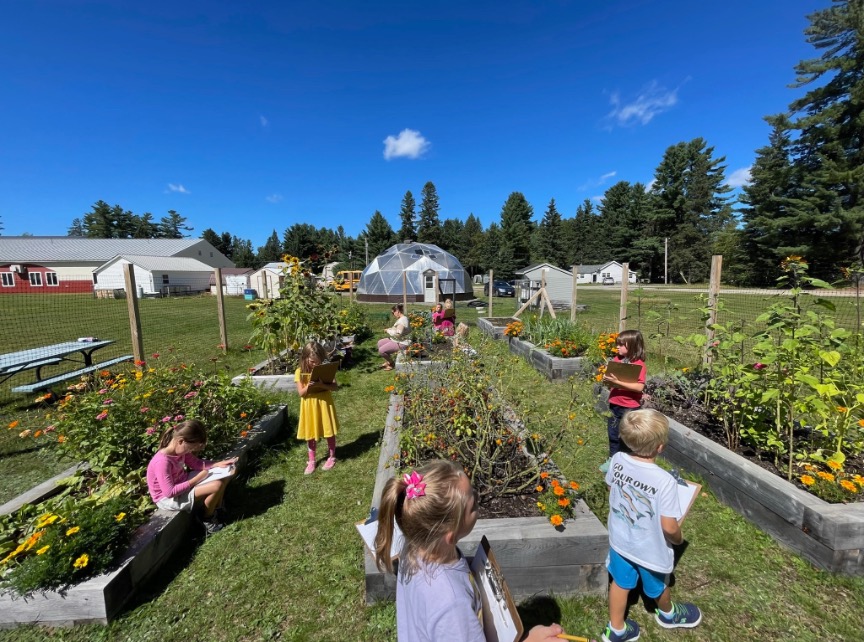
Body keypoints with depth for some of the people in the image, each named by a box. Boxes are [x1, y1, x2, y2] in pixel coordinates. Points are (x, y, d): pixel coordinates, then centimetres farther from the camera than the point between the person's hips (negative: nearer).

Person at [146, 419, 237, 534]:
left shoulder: (180, 449, -8)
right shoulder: (162, 461, -33)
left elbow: (196, 463, 4)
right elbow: (170, 492, -29)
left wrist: (219, 463, -10)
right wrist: (196, 480, -23)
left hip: (183, 483, 9)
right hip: (169, 499, -9)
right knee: (217, 485, -25)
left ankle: (216, 510, 18)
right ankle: (207, 520, 3)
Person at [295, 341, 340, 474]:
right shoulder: (300, 372, -7)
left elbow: (336, 387, -12)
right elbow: (301, 393, -8)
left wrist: (322, 385, -28)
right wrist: (308, 386, -28)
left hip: (324, 403, -1)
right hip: (309, 406, 1)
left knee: (329, 432, 11)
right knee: (310, 434, 13)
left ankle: (332, 457, 31)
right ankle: (311, 461, 30)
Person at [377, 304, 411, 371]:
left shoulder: (402, 320, -24)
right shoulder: (401, 319, 10)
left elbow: (397, 334, -29)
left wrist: (389, 331, -14)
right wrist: (390, 329, 7)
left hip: (401, 343, -11)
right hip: (397, 340, 11)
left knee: (381, 350, -16)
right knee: (380, 343, 16)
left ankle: (391, 363, 8)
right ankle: (387, 361, 22)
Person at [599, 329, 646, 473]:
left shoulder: (639, 364, -17)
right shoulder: (617, 359, 1)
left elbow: (640, 387, -25)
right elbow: (611, 376, 11)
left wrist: (618, 382, -30)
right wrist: (607, 379, -11)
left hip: (630, 407, -6)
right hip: (614, 404, 6)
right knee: (613, 434, 17)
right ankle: (612, 459, 34)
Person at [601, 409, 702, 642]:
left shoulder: (617, 461, -21)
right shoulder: (665, 481, -35)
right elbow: (669, 527, -25)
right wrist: (678, 538, -2)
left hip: (619, 540, 3)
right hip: (650, 549, -3)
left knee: (620, 583, 26)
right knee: (658, 586, 30)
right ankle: (668, 614, 62)